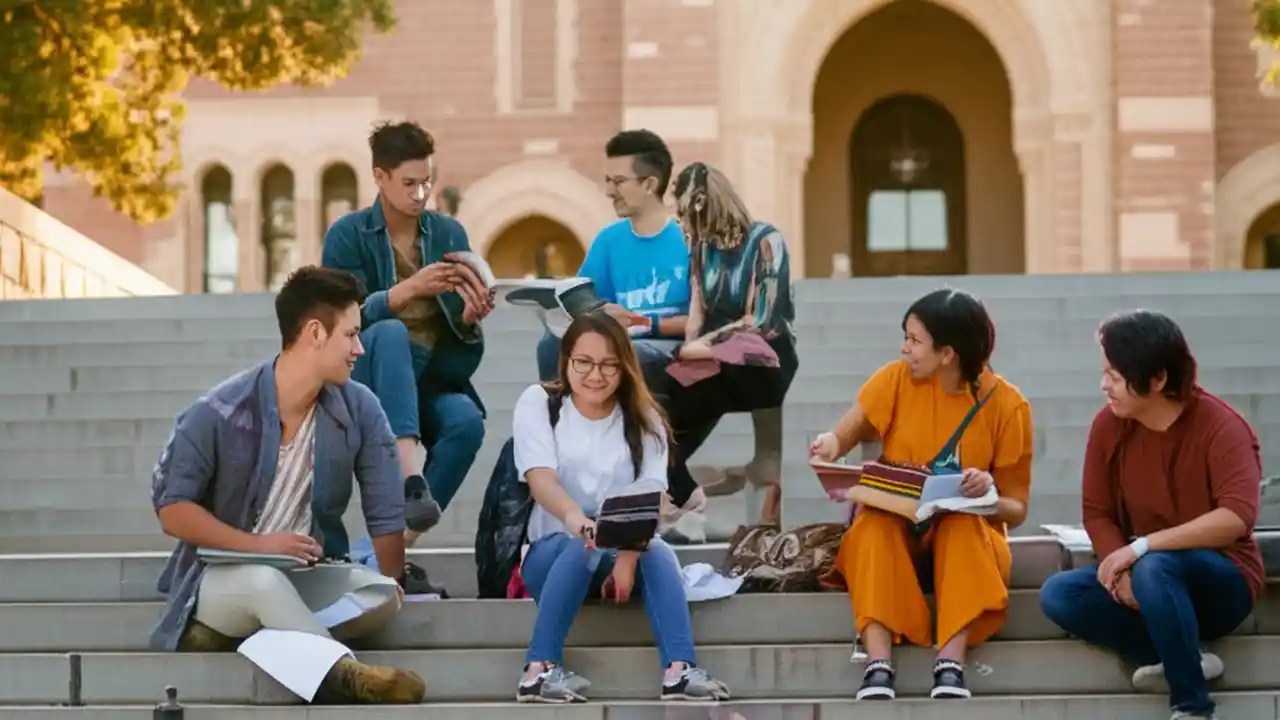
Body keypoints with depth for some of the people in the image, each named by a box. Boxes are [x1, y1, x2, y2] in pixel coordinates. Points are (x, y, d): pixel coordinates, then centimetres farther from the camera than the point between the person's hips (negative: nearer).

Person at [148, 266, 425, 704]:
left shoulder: (360, 411, -2)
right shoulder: (219, 413, -13)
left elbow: (386, 516, -1)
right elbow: (172, 509, -10)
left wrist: (390, 590, -14)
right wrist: (259, 545, -21)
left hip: (308, 578, 5)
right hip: (222, 577, -4)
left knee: (380, 596, -26)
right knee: (264, 580, -39)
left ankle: (230, 639, -25)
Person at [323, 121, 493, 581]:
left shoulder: (449, 233, 10)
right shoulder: (348, 236, 1)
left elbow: (461, 335, 7)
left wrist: (471, 316, -18)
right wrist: (410, 289, -29)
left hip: (435, 379, 3)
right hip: (368, 380, -3)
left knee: (467, 422, -31)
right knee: (390, 331, -36)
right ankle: (410, 479, -52)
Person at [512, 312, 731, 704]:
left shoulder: (644, 419, 1)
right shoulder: (538, 403, -3)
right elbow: (540, 478, -21)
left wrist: (629, 556, -33)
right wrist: (574, 518, -45)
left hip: (624, 553, 2)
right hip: (552, 552, -1)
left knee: (658, 551, -32)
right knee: (582, 547, -36)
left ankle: (679, 670, -46)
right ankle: (540, 669, -42)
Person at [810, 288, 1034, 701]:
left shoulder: (1006, 404, -8)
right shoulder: (895, 380, -4)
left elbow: (1016, 510, -4)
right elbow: (843, 438, 1)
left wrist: (989, 496, -27)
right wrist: (830, 446, -24)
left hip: (969, 535, -1)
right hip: (894, 532, 1)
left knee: (963, 525, -34)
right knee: (874, 524, -32)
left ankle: (951, 664, -45)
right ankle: (878, 666, -45)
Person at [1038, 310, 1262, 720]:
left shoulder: (1220, 426, -21)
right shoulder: (1108, 425, -5)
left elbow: (1238, 516, -35)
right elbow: (1097, 513, 0)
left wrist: (1142, 547, -35)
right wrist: (1121, 568, -22)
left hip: (1221, 582, -6)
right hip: (1145, 578, 6)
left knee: (1154, 569, -37)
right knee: (1059, 595, -18)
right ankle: (1185, 660, -16)